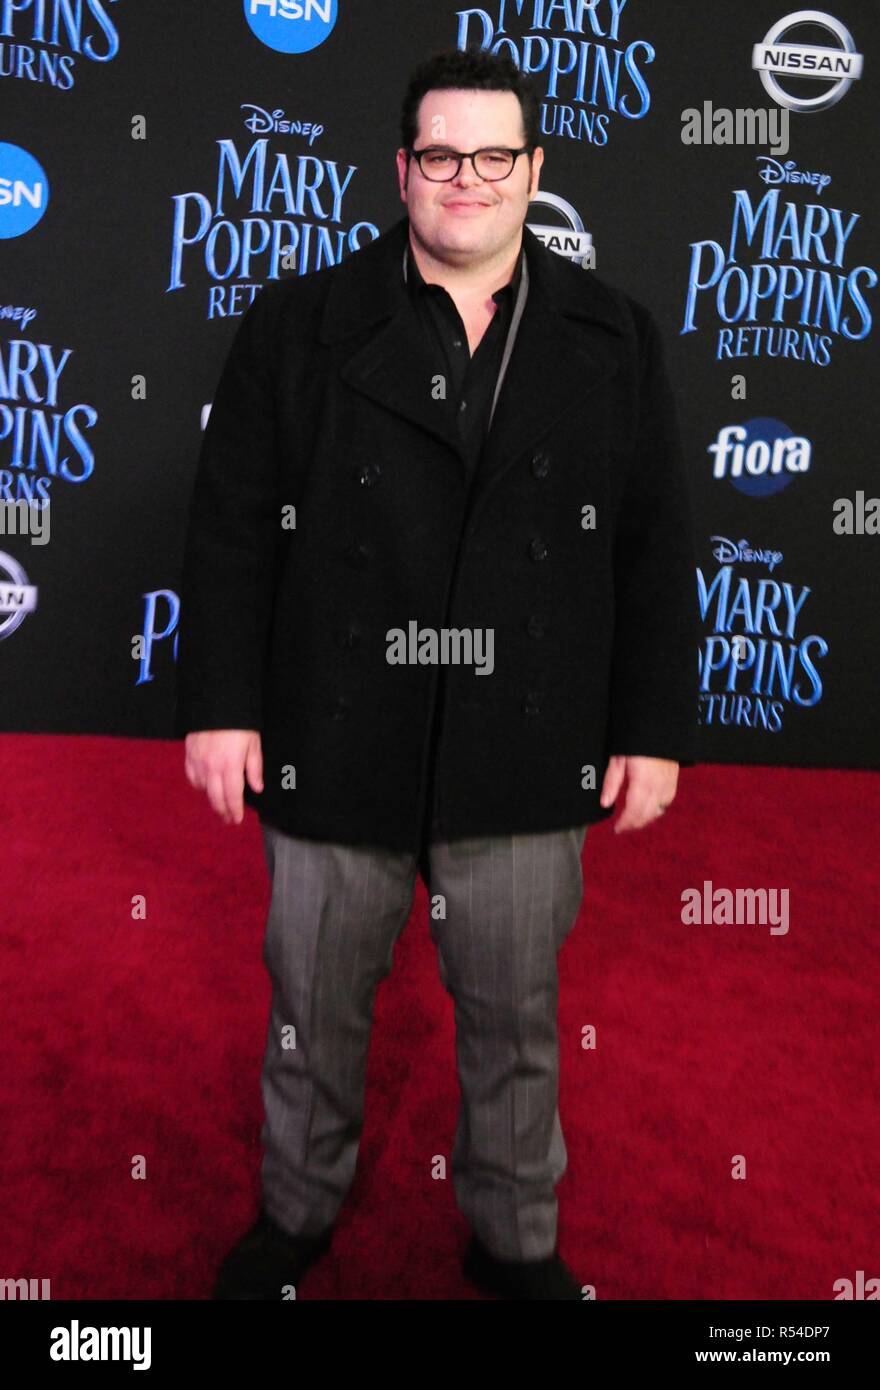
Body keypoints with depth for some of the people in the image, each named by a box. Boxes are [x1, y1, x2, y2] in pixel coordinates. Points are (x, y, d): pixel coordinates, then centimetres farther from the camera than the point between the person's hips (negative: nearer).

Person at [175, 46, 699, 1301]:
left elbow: (657, 553, 5)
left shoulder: (614, 338, 5)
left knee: (516, 1022, 15)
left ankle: (516, 1239, 40)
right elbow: (230, 529, 1)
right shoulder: (298, 325, 2)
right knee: (314, 1011, 16)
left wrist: (654, 730, 2)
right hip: (331, 750, 0)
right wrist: (221, 706, -4)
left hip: (529, 768, 1)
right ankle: (297, 1212, 43)